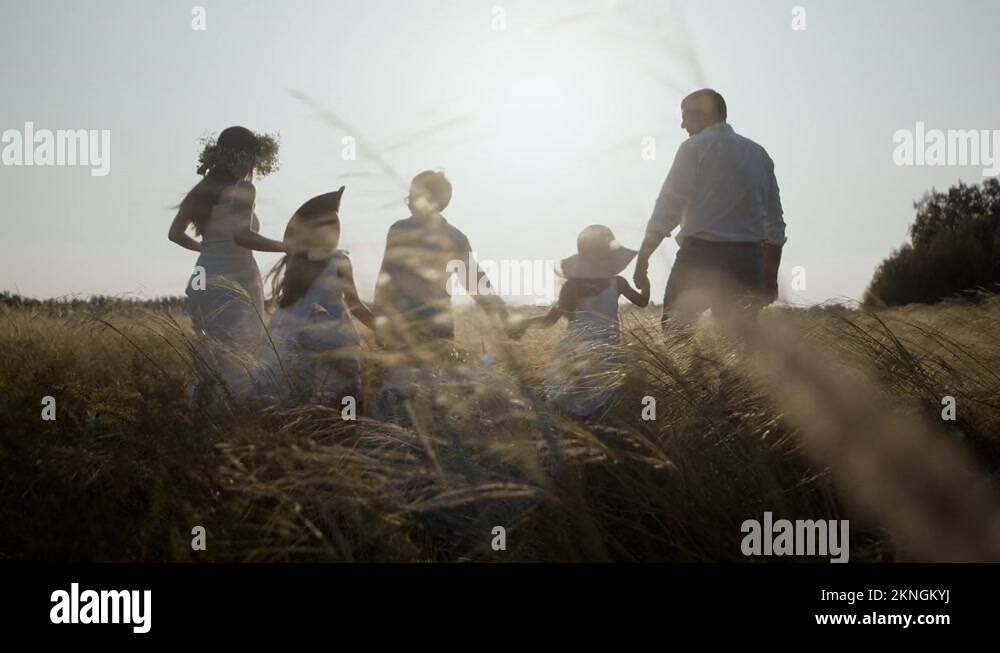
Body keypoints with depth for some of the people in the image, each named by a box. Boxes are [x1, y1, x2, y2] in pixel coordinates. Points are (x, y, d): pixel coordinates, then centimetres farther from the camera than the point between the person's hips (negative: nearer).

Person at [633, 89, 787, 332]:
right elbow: (775, 224, 17)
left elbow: (668, 210, -9)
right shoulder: (759, 153, 18)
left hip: (701, 256, -6)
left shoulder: (695, 147, 0)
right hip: (748, 262, 6)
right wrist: (770, 279, 21)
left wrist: (643, 257, -5)